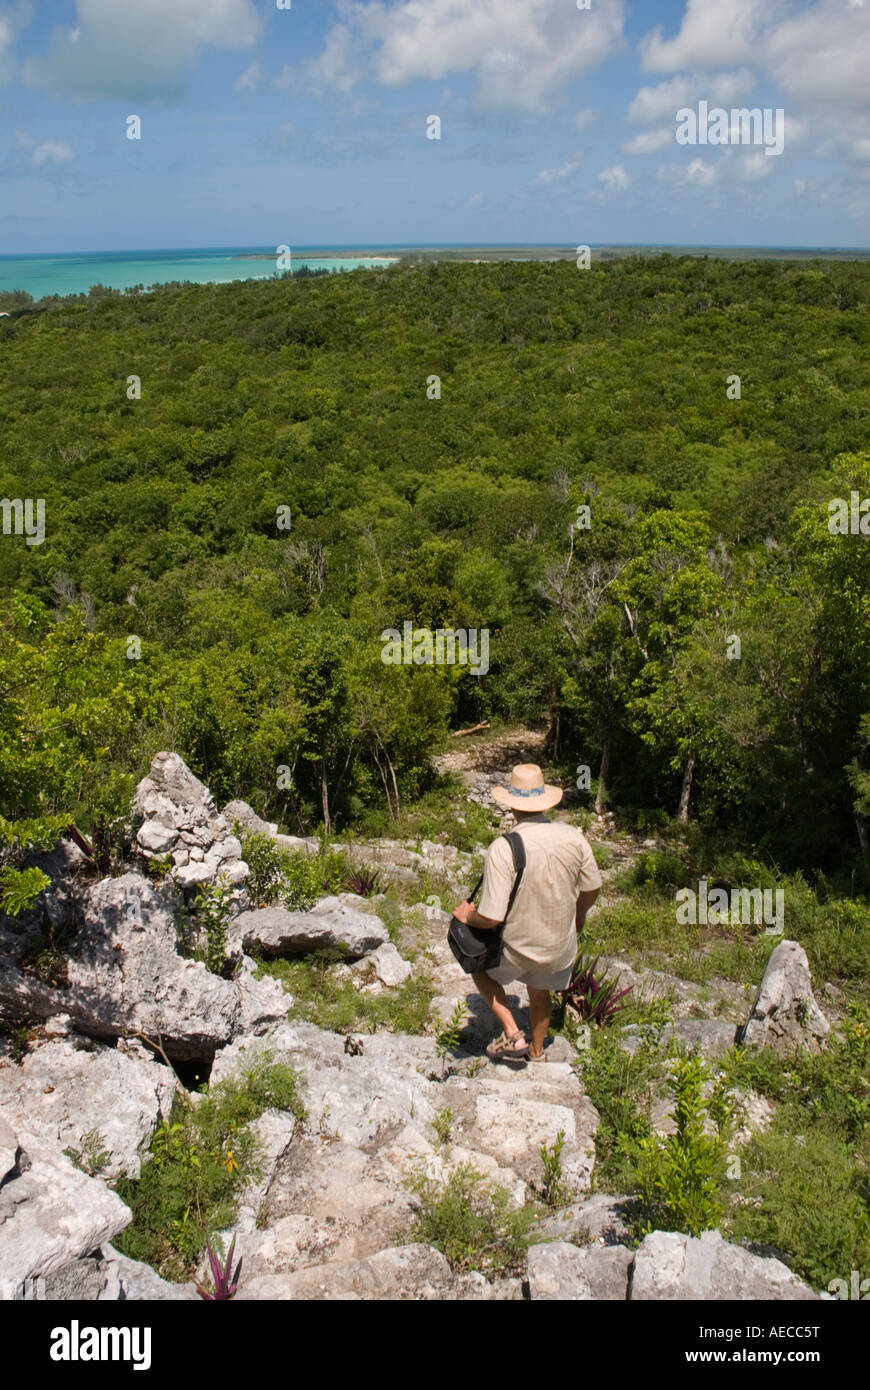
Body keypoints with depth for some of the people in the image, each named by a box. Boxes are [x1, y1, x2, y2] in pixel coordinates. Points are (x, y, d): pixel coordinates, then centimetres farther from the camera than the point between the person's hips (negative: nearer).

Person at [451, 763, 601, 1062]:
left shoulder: (502, 849, -29)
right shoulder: (573, 836, -15)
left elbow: (491, 918, -27)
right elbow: (592, 888, 1)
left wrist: (467, 915, -5)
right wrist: (580, 914, 22)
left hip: (518, 949, -4)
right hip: (561, 947, 4)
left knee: (479, 965, 27)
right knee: (539, 992, 32)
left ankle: (512, 1034, 19)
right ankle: (536, 1051, 54)